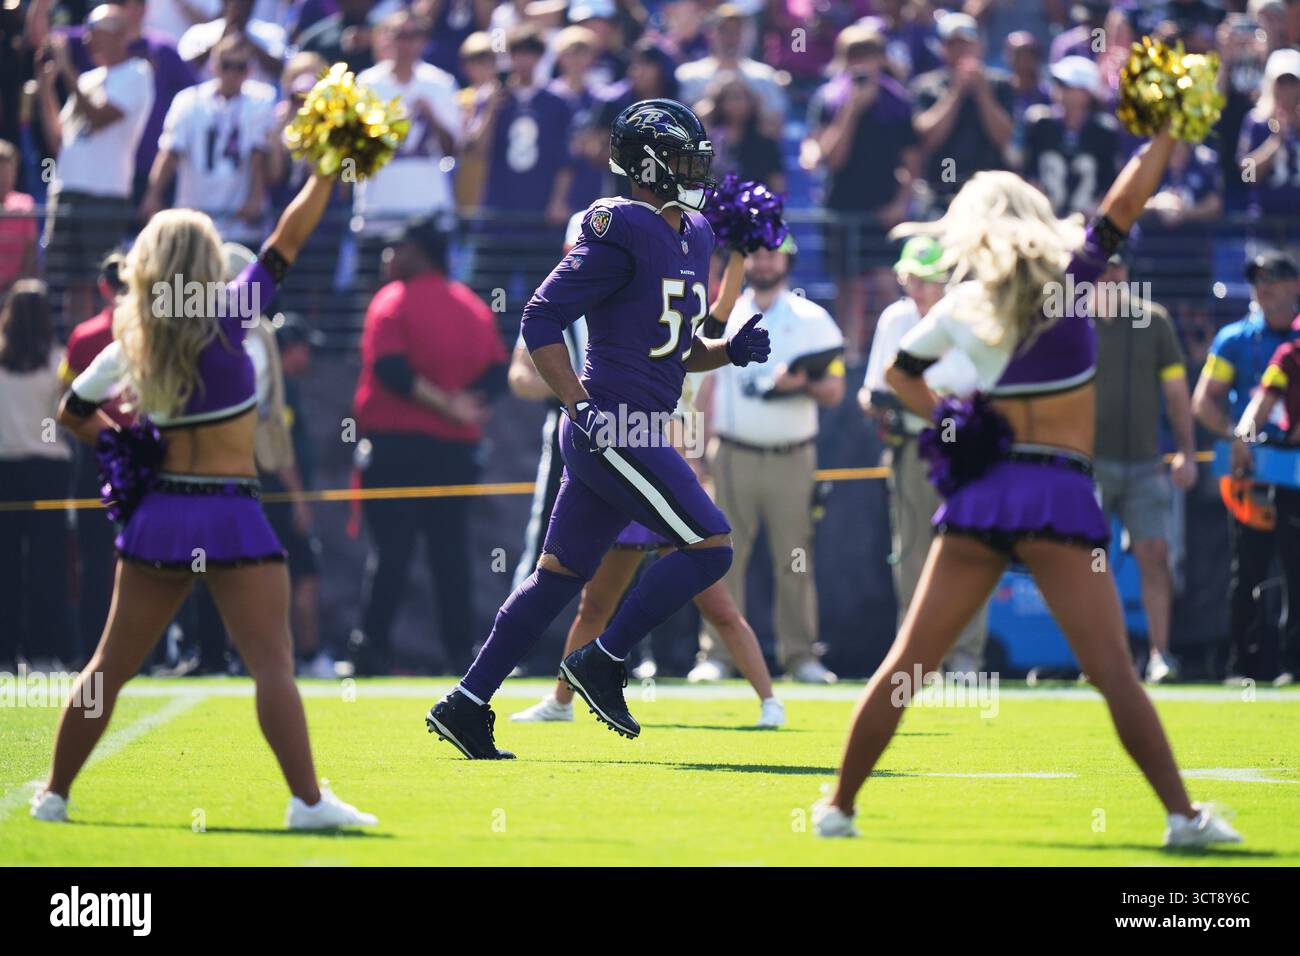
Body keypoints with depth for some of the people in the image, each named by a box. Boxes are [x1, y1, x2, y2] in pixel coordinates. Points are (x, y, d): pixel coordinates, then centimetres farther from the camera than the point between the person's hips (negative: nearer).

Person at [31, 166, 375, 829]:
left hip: (158, 512, 5)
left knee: (111, 665, 13)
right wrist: (327, 173, 2)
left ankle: (54, 794, 18)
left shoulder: (129, 346, 4)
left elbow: (71, 414, 17)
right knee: (271, 662, -7)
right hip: (228, 514, -5)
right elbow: (288, 239, -4)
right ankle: (308, 800, -14)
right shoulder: (224, 319, -9)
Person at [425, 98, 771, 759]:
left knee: (562, 574, 10)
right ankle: (601, 662, -2)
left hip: (631, 433, 9)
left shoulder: (694, 235, 17)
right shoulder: (621, 231, -11)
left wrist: (731, 350, 6)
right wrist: (582, 407, -20)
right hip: (613, 426, -9)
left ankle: (466, 706, 13)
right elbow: (541, 319, -14)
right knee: (709, 546, -11)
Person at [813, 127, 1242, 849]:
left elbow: (898, 371, 24)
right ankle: (1182, 815, -13)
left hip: (979, 494, 3)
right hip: (1057, 497, -3)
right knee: (1113, 671, -7)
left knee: (906, 665, 9)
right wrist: (1167, 129, 11)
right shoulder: (1066, 280, 0)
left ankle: (838, 805, 12)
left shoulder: (961, 306, 10)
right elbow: (1126, 200, 3)